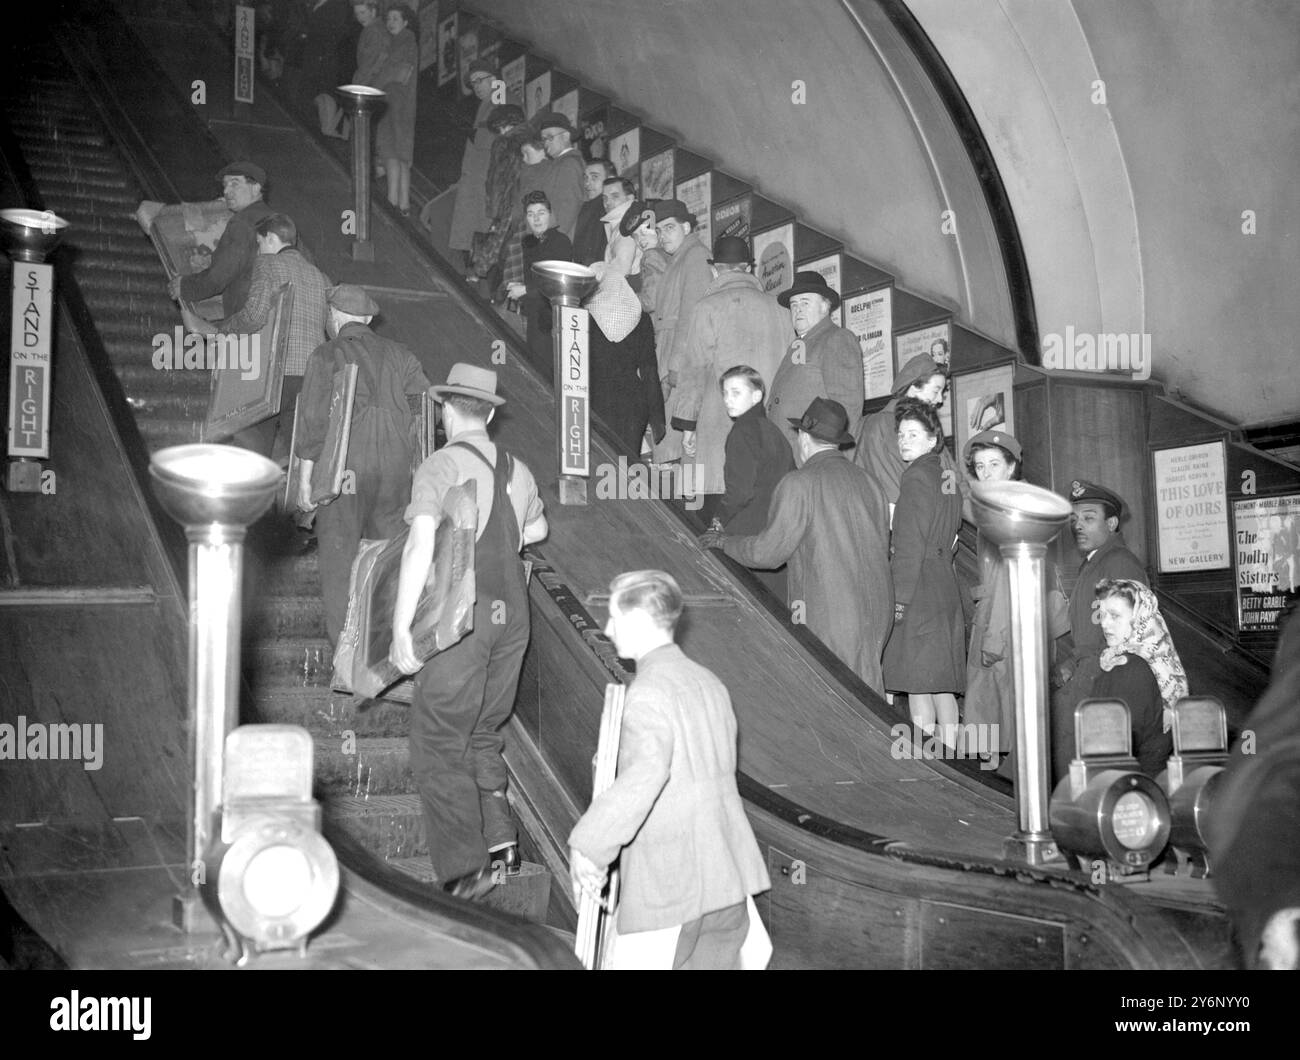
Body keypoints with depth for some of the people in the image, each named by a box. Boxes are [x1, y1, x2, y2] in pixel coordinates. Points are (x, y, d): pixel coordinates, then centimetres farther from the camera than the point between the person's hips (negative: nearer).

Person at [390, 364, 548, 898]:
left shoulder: (440, 467, -8)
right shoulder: (516, 470, 11)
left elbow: (420, 545, -20)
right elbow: (536, 528, 31)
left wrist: (401, 628, -19)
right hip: (512, 611, 6)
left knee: (438, 745, 0)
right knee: (482, 736, 20)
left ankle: (466, 867, -2)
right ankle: (501, 837, 15)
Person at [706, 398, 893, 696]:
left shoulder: (799, 484, -8)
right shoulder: (866, 480, 12)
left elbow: (769, 551, -6)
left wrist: (725, 542, 10)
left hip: (827, 614, -7)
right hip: (877, 611, 7)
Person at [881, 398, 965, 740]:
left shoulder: (916, 477, -9)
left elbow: (911, 543, -14)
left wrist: (900, 596, -14)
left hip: (920, 588, -9)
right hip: (947, 585, 9)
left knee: (917, 684, -7)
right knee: (943, 684, 11)